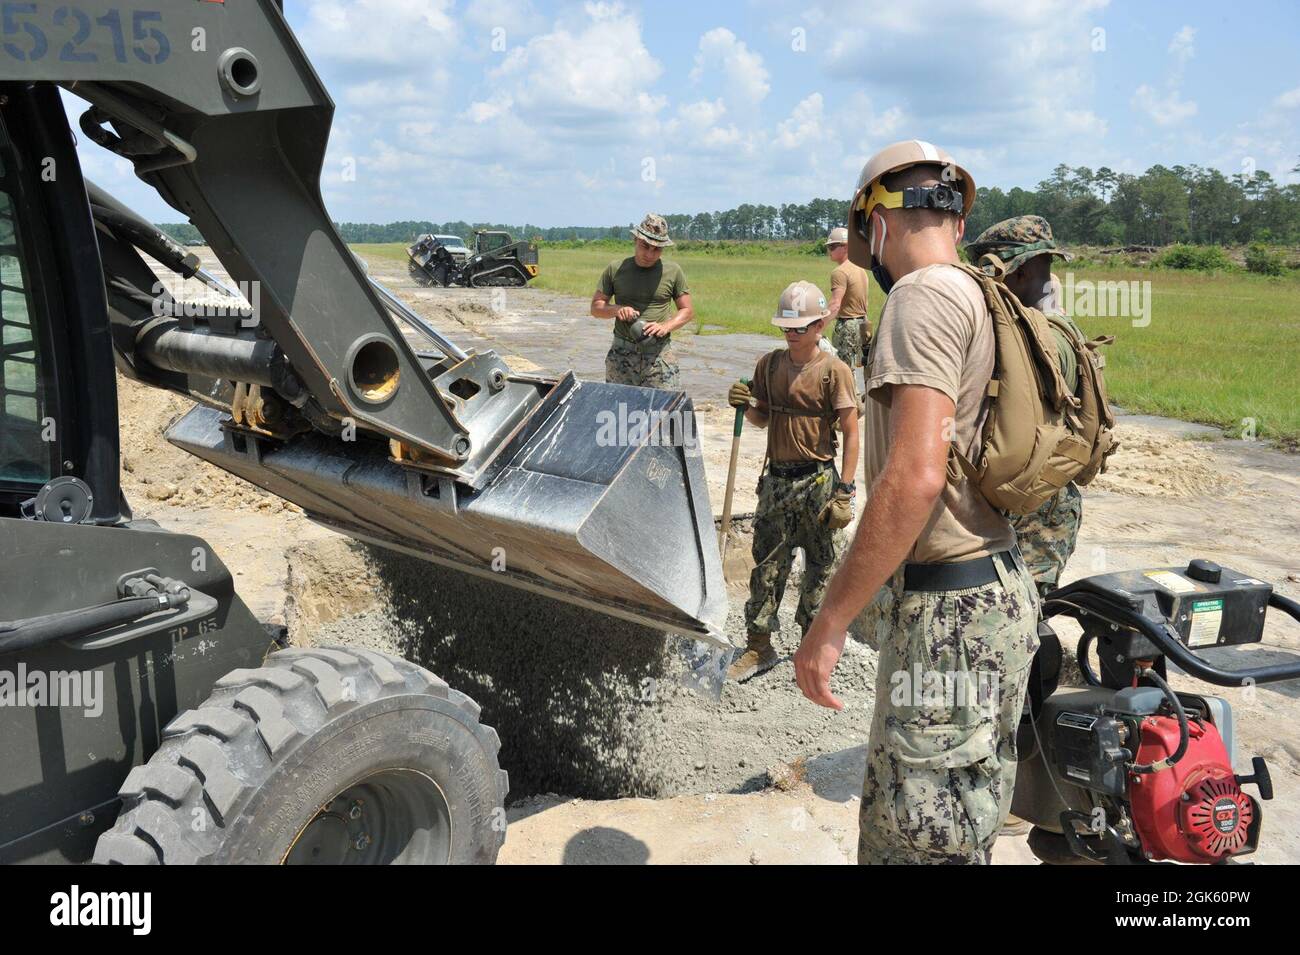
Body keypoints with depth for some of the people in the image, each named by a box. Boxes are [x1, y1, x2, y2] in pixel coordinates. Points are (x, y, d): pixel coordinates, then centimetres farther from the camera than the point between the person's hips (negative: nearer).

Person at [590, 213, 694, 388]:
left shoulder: (673, 271, 4)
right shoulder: (615, 269, 5)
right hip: (621, 354, 1)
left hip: (659, 353, -1)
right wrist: (616, 309, -12)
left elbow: (687, 311, 7)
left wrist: (665, 327, -11)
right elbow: (595, 307, 9)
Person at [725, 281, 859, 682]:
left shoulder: (833, 370, -9)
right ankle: (758, 648, 19)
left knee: (820, 568, 7)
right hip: (776, 479, 5)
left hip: (817, 482, -4)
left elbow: (850, 434, -9)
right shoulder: (769, 364, 6)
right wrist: (746, 406, -6)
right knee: (767, 565, 8)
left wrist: (844, 492, -14)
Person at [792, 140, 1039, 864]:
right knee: (893, 828, 19)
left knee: (927, 843, 2)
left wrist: (829, 623, -19)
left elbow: (917, 475, -25)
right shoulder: (980, 299, 17)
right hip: (999, 588, 10)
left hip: (949, 612, -10)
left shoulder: (923, 296, -14)